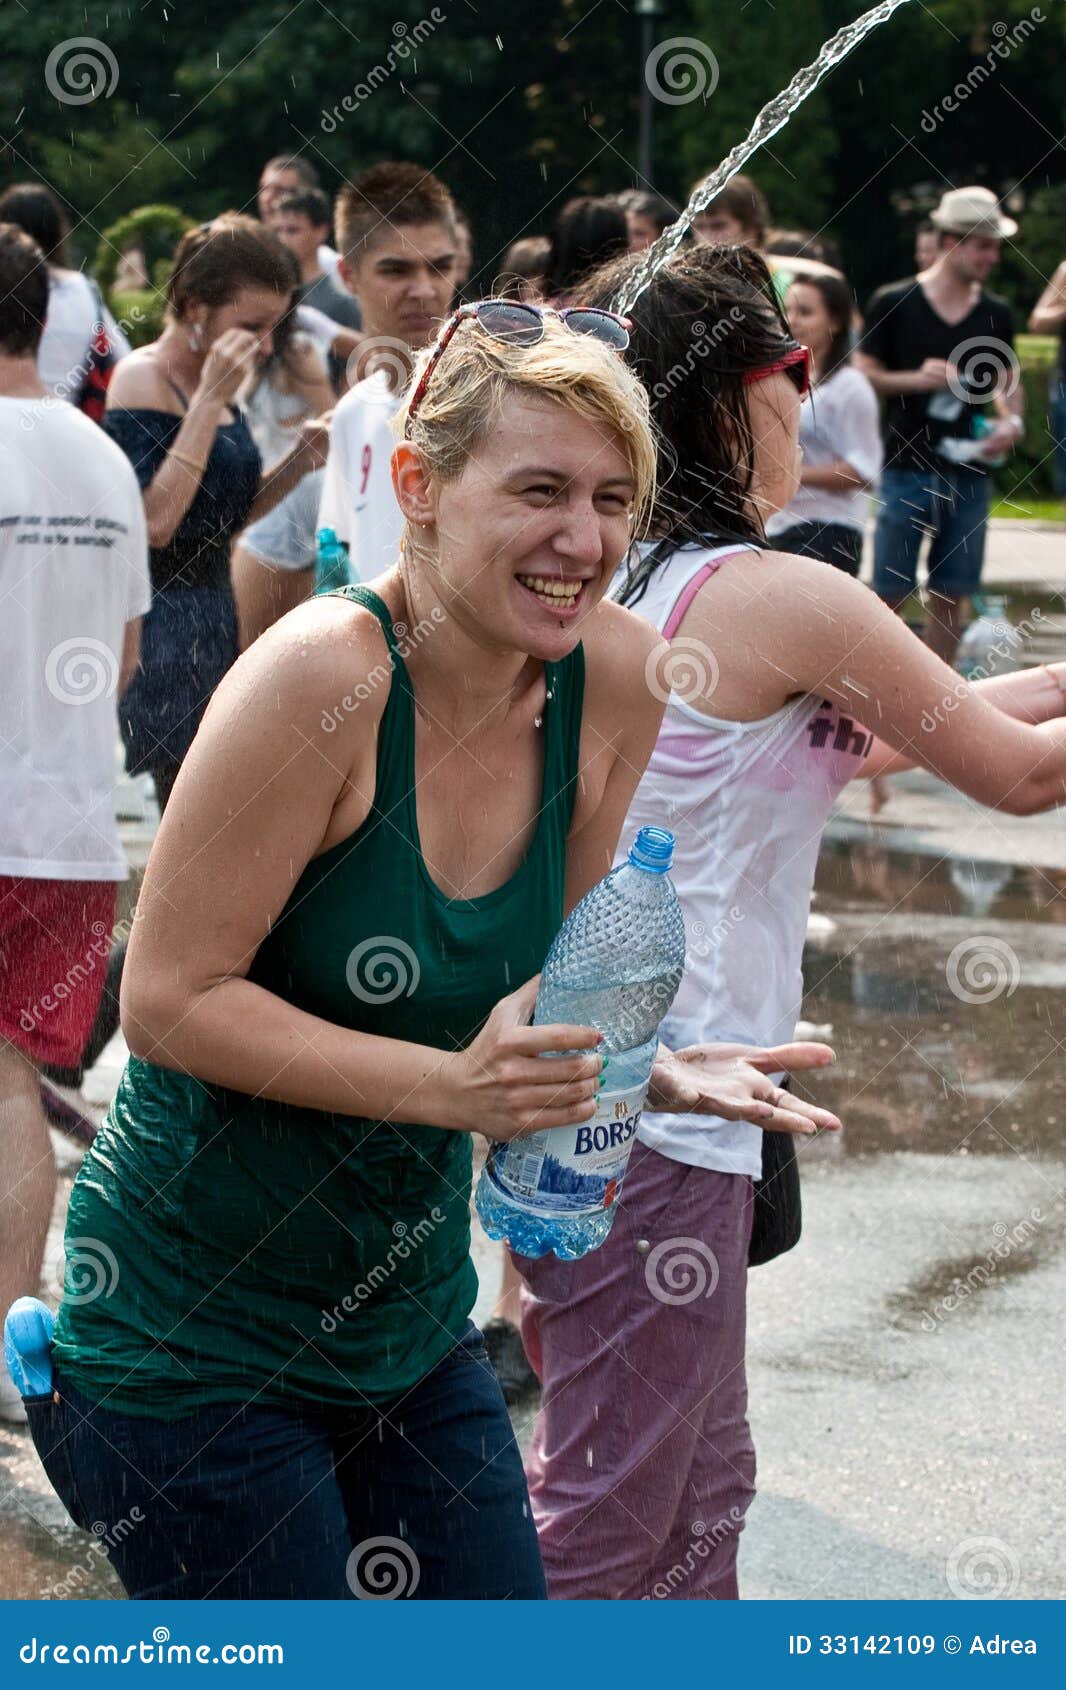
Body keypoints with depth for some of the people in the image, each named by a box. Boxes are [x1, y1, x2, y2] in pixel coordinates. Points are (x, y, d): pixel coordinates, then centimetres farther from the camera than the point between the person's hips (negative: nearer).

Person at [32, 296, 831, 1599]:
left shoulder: (617, 681, -4)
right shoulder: (326, 674, -23)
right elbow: (169, 1000, -22)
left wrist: (644, 1057, -11)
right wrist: (454, 1086, -28)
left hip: (410, 1323, 7)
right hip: (194, 1336, -7)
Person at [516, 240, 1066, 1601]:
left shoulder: (618, 586, 10)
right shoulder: (787, 600, -15)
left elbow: (823, 744, 22)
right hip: (654, 1129, -9)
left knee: (699, 1494, 20)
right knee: (602, 1537, 1)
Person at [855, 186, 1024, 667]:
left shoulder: (996, 314, 8)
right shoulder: (893, 304, -4)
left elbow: (1007, 380, 17)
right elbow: (862, 376, -1)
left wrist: (1011, 421, -3)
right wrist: (916, 379, -17)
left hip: (969, 475, 4)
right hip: (907, 469, -4)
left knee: (951, 594, 7)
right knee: (890, 592, -3)